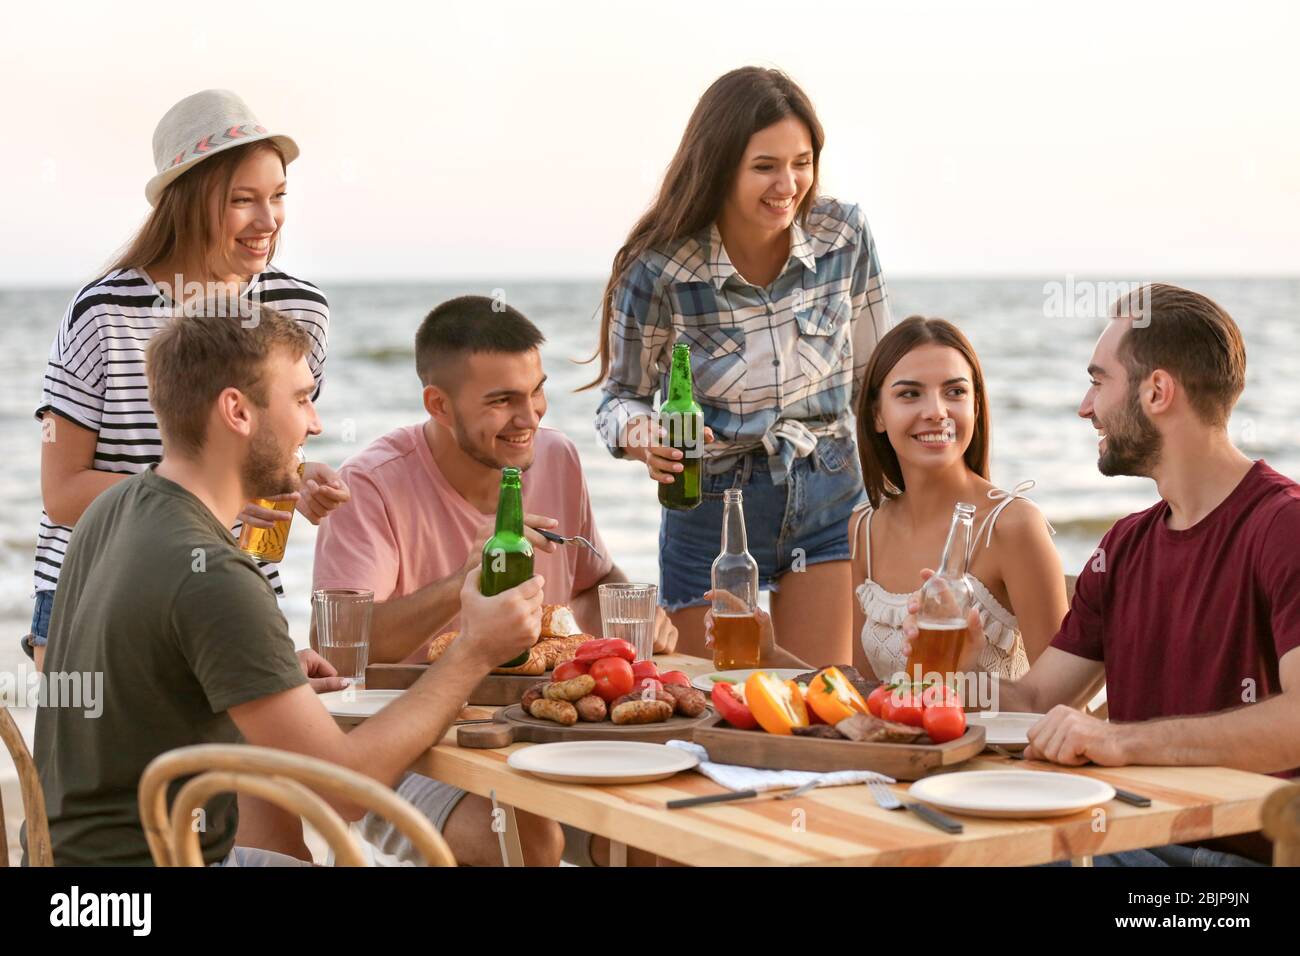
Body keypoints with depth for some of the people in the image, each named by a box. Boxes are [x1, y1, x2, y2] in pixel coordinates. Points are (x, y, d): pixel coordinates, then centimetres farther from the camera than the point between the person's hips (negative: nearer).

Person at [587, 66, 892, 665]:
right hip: (709, 510, -2)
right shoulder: (657, 272, -17)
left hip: (827, 500, 2)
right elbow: (623, 394, -2)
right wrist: (643, 439, -25)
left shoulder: (845, 238, -10)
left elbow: (875, 378, 4)